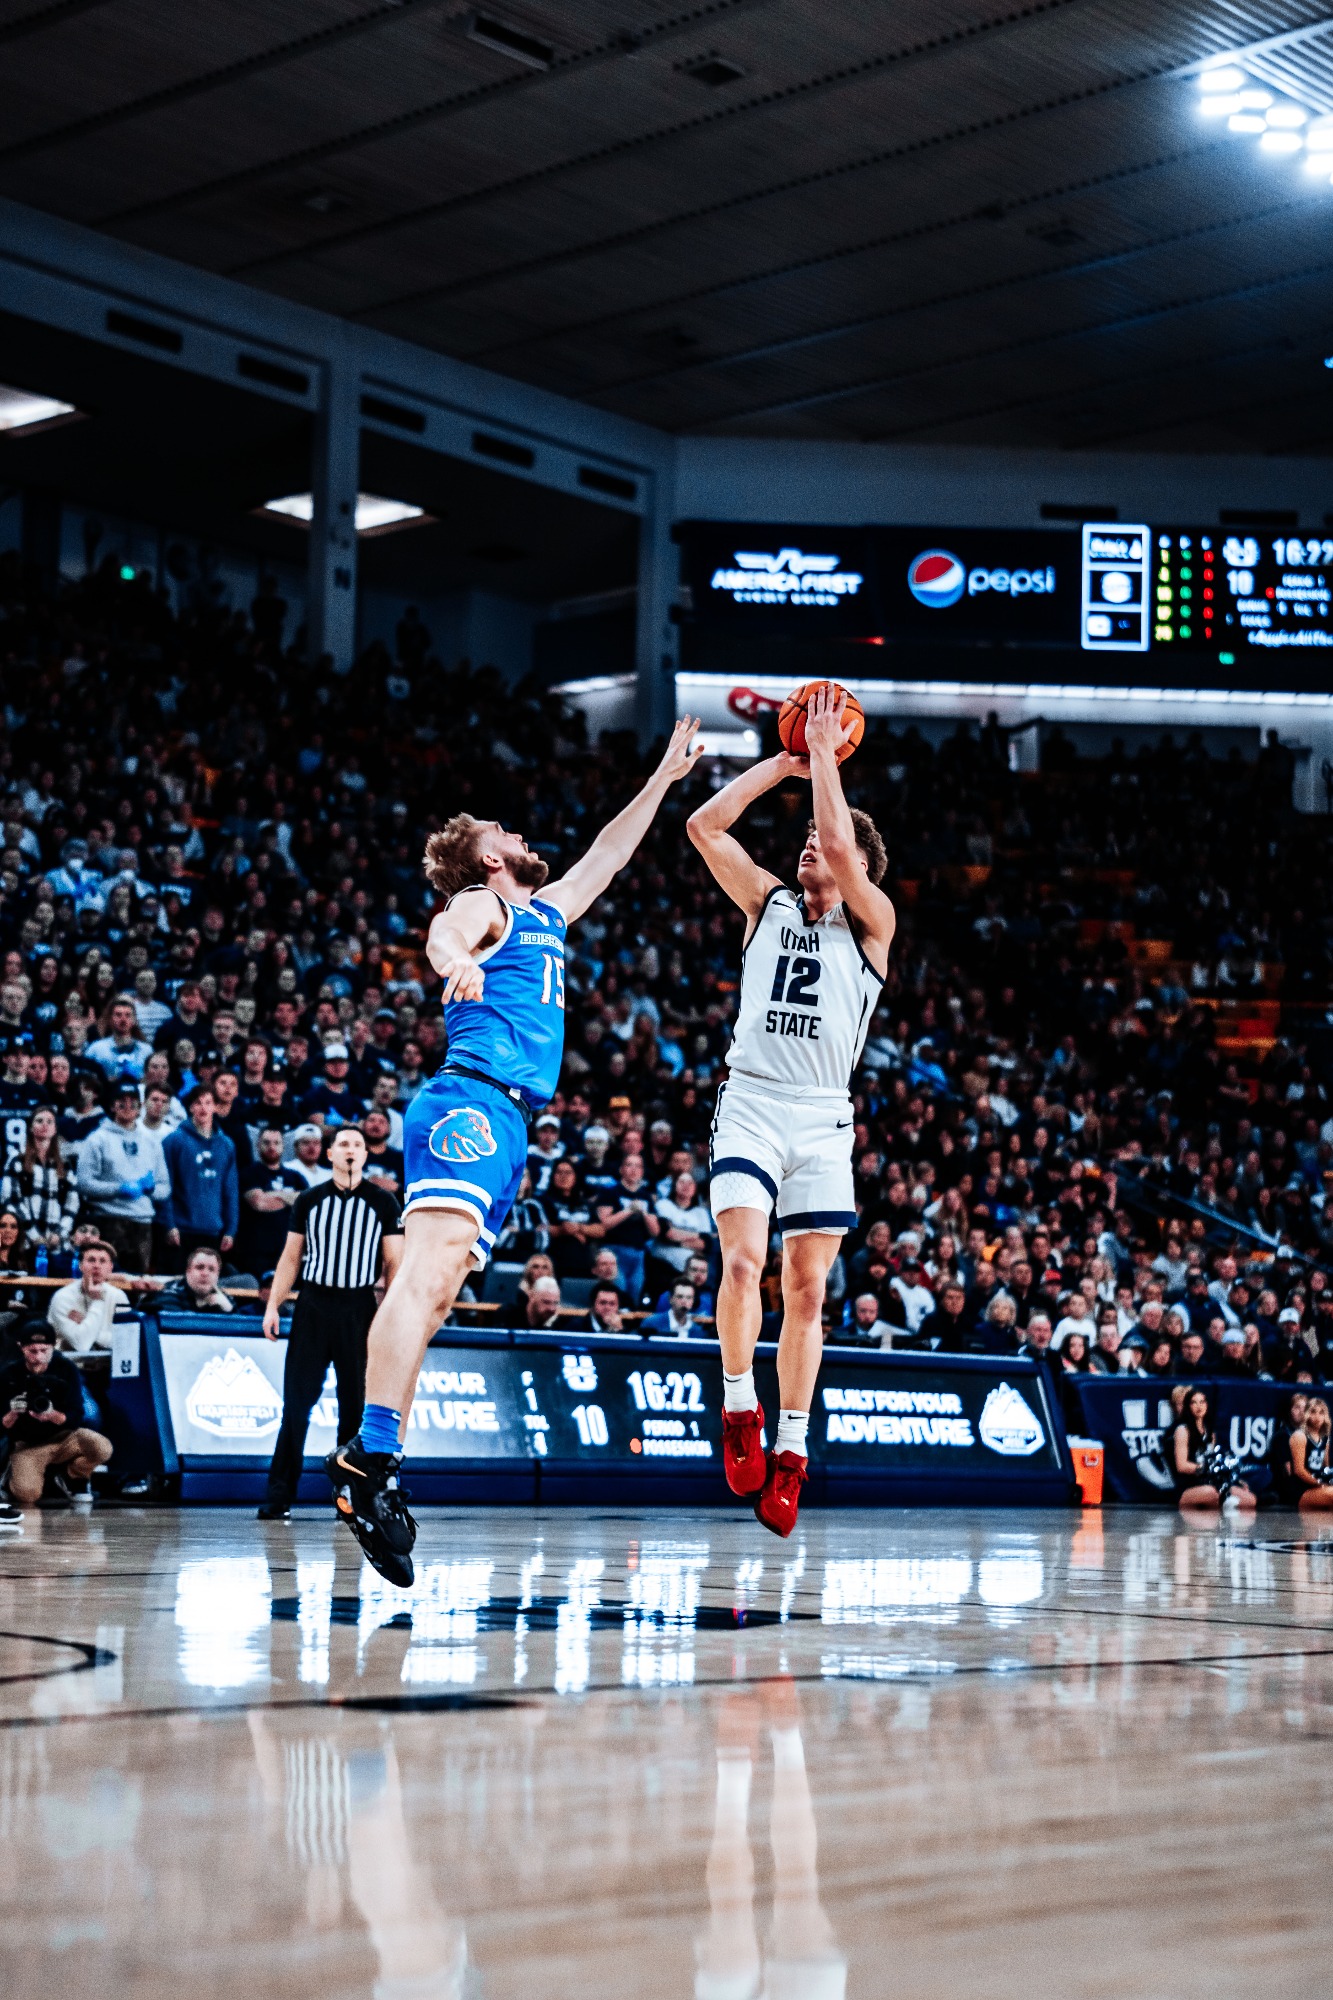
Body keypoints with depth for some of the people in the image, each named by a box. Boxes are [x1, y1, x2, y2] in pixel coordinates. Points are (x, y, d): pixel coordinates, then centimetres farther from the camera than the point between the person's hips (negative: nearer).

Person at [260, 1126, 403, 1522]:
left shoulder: (382, 1203, 4)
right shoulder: (309, 1200, 8)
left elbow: (393, 1263, 3)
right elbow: (291, 1257, 11)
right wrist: (273, 1305, 2)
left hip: (359, 1308, -1)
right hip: (312, 1305, 1)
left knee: (355, 1405, 2)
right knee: (297, 1403, -2)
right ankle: (279, 1496, 1)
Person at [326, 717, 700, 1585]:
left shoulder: (546, 915, 30)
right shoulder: (482, 904, 4)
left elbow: (607, 854, 44)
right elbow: (443, 935, -20)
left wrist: (666, 777, 47)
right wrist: (452, 959, -44)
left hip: (508, 1124, 9)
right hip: (471, 1102, -9)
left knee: (437, 1292, 0)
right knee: (431, 1267, -23)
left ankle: (366, 1470, -5)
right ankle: (372, 1454, -35)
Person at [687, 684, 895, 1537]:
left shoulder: (873, 921, 5)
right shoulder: (769, 903, 14)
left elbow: (842, 844, -13)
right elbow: (706, 825, 4)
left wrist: (826, 754, -4)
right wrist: (787, 761, 6)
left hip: (822, 1118, -1)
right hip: (751, 1104, 1)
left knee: (807, 1290, 1)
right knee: (743, 1261, -18)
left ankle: (791, 1448, 9)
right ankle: (740, 1407, -1)